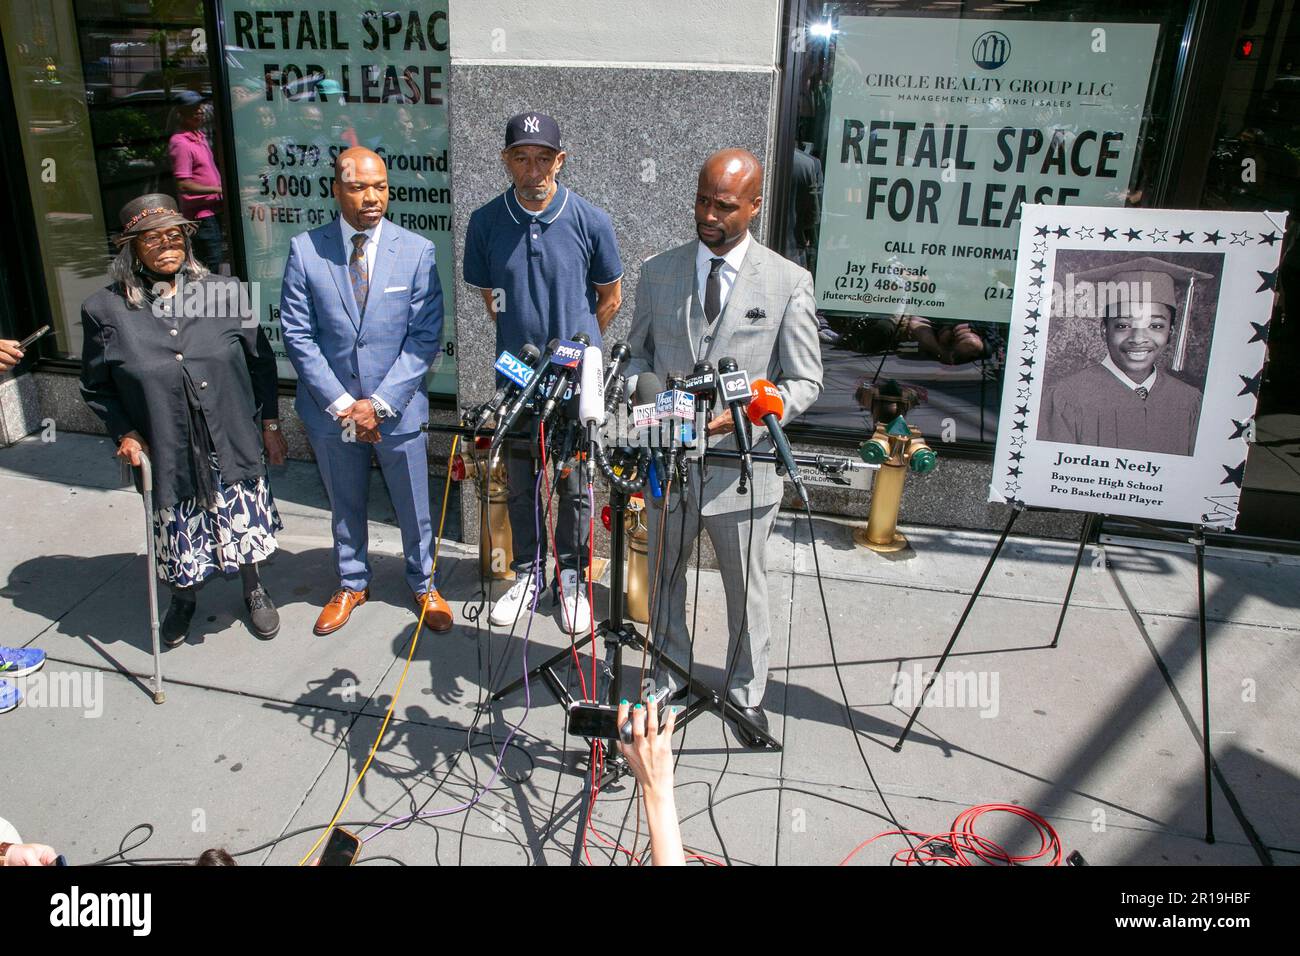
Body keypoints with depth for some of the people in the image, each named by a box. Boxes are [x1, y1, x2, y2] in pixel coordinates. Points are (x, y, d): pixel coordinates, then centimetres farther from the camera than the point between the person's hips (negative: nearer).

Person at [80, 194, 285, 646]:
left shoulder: (224, 291, -3)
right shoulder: (106, 309, -5)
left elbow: (260, 361, 3)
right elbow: (96, 387, 5)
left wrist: (270, 424, 4)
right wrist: (123, 432, -7)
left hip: (233, 447, 1)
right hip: (166, 454, 0)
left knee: (247, 526, 11)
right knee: (180, 537, 14)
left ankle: (253, 591, 40)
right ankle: (182, 600, 44)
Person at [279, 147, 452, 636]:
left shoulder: (417, 251, -7)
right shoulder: (305, 250, -6)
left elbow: (425, 337, -9)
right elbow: (298, 334, -5)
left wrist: (379, 403, -15)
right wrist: (341, 403, -12)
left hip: (398, 408, -1)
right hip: (331, 408, 1)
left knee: (414, 507, 13)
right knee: (345, 506, 19)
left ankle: (423, 585, 37)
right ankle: (351, 585, 41)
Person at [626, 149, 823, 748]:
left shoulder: (788, 282, -6)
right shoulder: (657, 272, 2)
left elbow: (804, 382, -4)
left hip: (741, 464, -2)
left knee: (746, 589, 13)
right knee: (663, 578, 18)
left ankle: (747, 693, 35)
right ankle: (670, 680, 41)